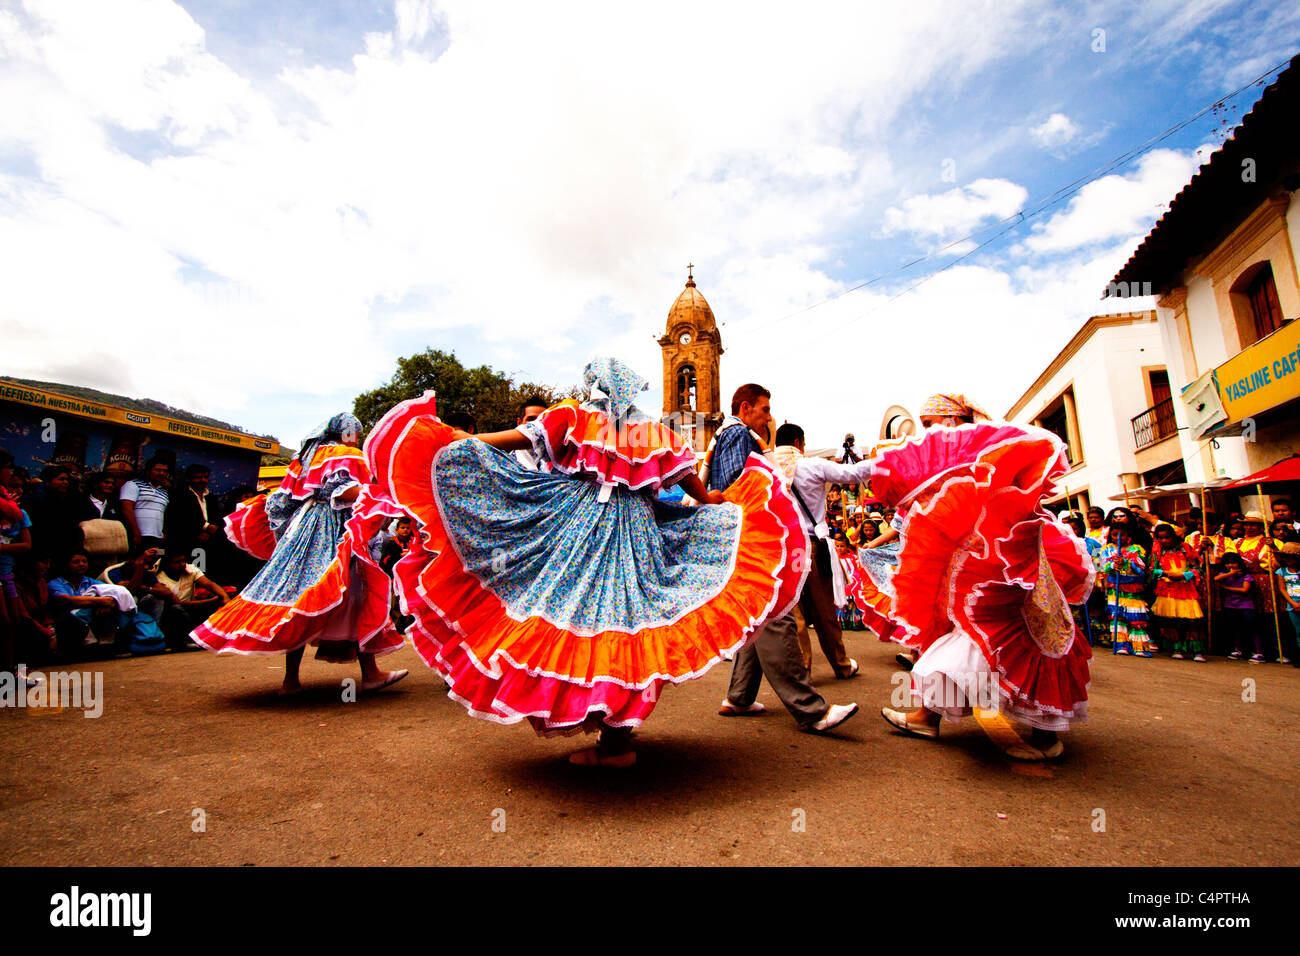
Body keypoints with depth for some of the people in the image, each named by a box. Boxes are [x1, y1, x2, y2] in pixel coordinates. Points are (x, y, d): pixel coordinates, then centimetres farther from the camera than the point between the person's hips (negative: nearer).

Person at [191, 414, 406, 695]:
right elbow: (343, 490, -18)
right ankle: (369, 674, -12)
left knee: (297, 589, 5)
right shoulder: (347, 456, 1)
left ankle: (291, 679, 7)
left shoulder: (307, 456, 23)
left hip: (301, 528, 8)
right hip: (334, 532, -8)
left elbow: (282, 500, 21)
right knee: (355, 596, -10)